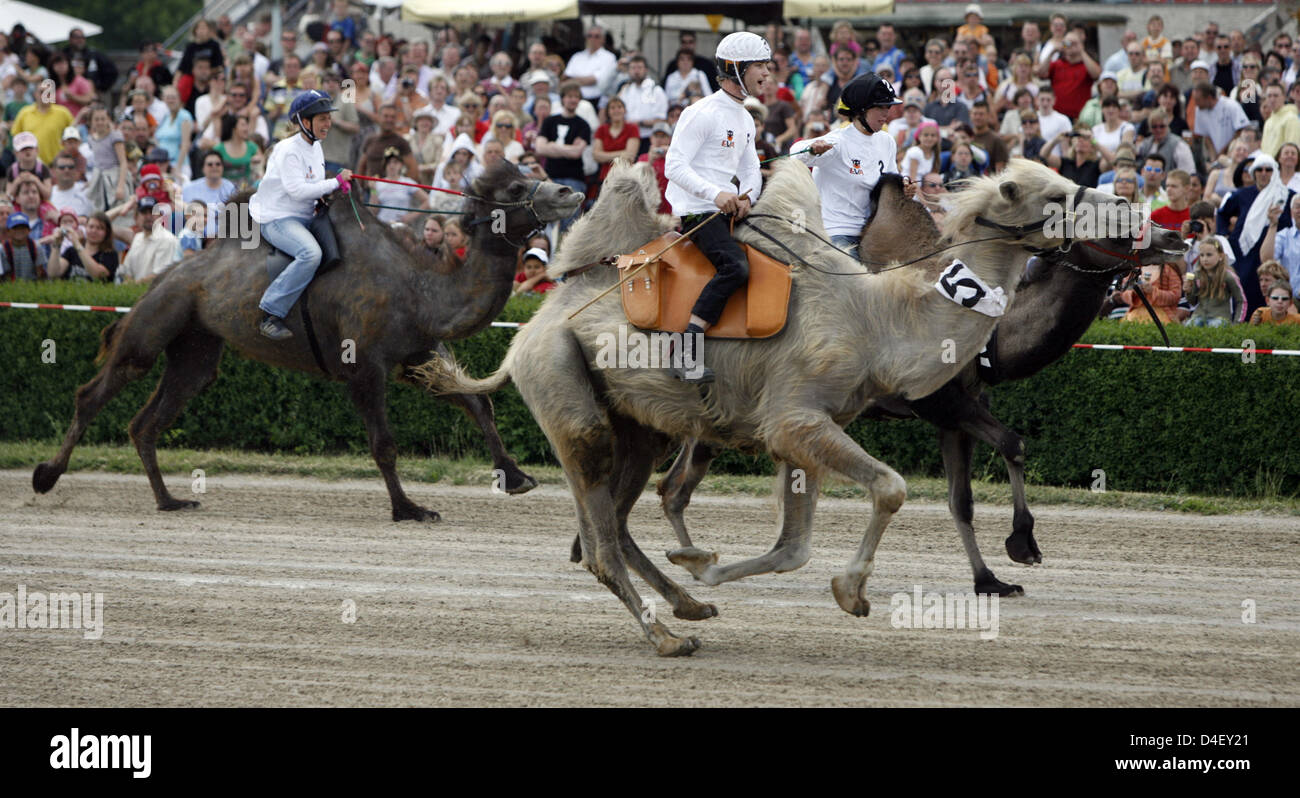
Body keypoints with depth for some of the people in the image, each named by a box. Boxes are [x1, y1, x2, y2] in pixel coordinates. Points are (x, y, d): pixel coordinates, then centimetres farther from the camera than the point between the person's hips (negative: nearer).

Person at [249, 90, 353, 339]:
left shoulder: (315, 147, 13)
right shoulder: (289, 150, -16)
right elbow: (296, 189, -24)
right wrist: (336, 182, -17)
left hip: (303, 218, 10)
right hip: (277, 218, -10)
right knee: (311, 253, -33)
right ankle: (270, 316, -32)